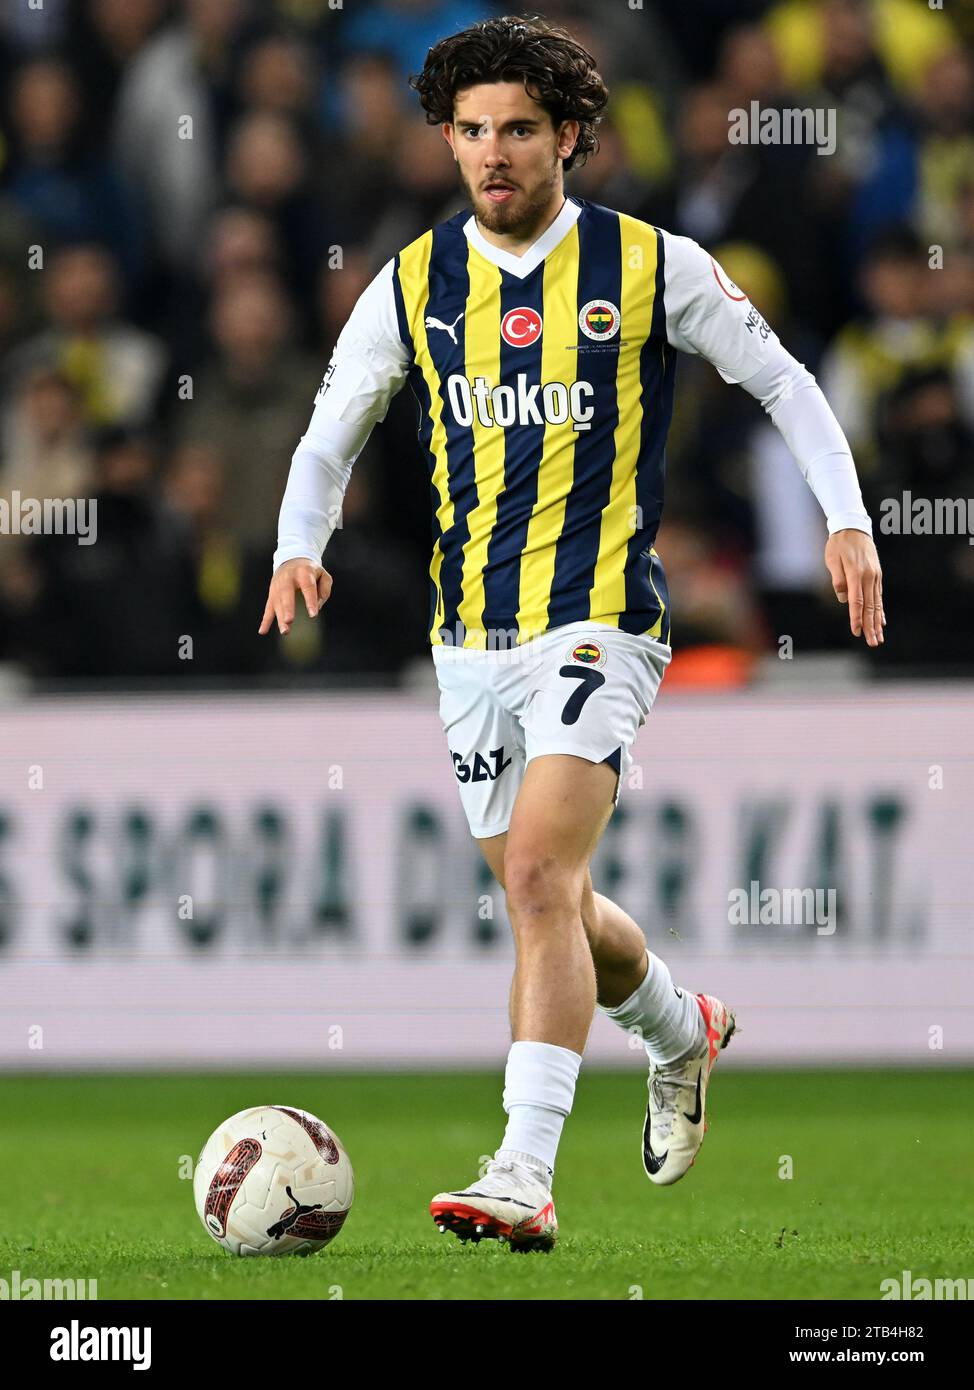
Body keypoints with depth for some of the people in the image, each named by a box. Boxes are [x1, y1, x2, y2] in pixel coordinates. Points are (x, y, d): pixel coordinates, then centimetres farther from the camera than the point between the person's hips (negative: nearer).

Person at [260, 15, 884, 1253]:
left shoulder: (652, 267, -4)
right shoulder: (415, 283, 4)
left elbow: (784, 384, 6)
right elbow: (332, 431, 14)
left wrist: (846, 518, -5)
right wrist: (299, 546, -5)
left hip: (599, 624, -5)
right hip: (471, 638, 5)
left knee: (541, 878, -21)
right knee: (545, 904, 14)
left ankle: (524, 1176, -25)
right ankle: (683, 1031, 46)